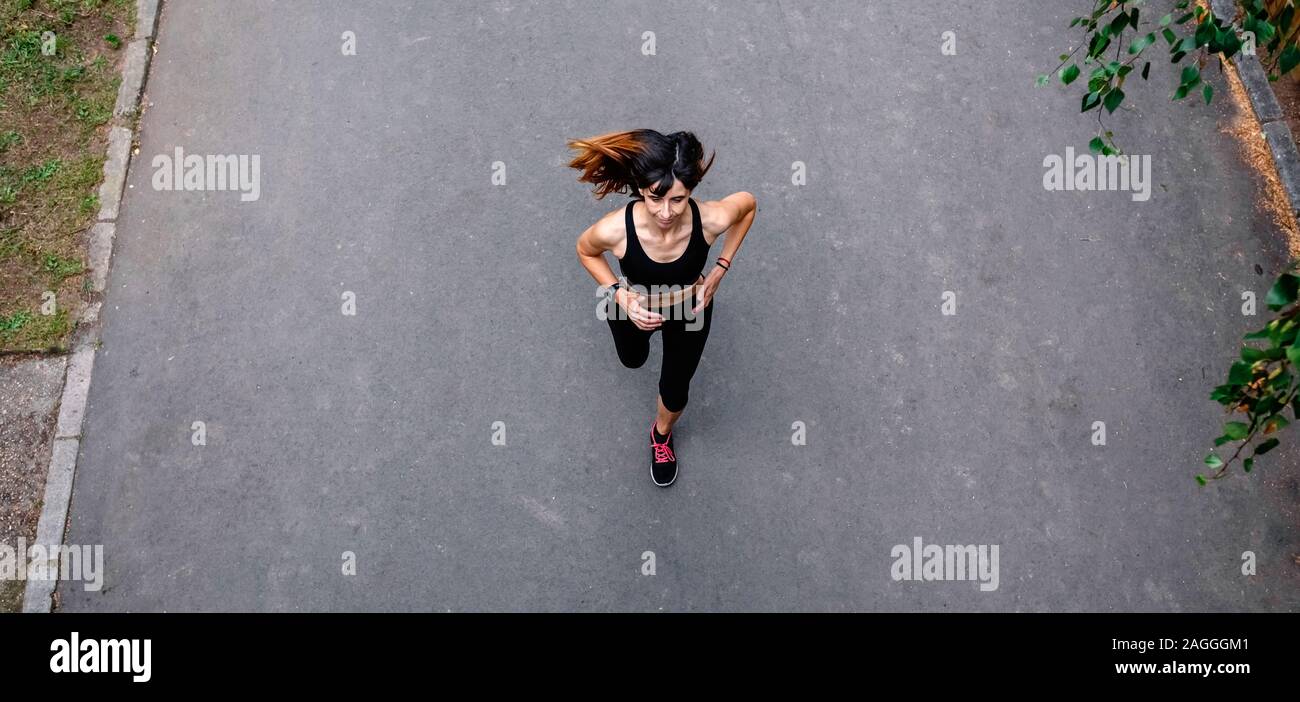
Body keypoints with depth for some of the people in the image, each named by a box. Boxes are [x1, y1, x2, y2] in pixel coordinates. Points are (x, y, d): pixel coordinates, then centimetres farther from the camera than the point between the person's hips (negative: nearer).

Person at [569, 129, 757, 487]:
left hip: (690, 310, 0)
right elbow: (585, 251, -14)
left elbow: (749, 204, -13)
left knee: (675, 390, 19)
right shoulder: (614, 229, -40)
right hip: (635, 309, 0)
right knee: (633, 361, 33)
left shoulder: (712, 219, -39)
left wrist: (721, 268, -13)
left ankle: (662, 435, 56)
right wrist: (620, 296, -24)